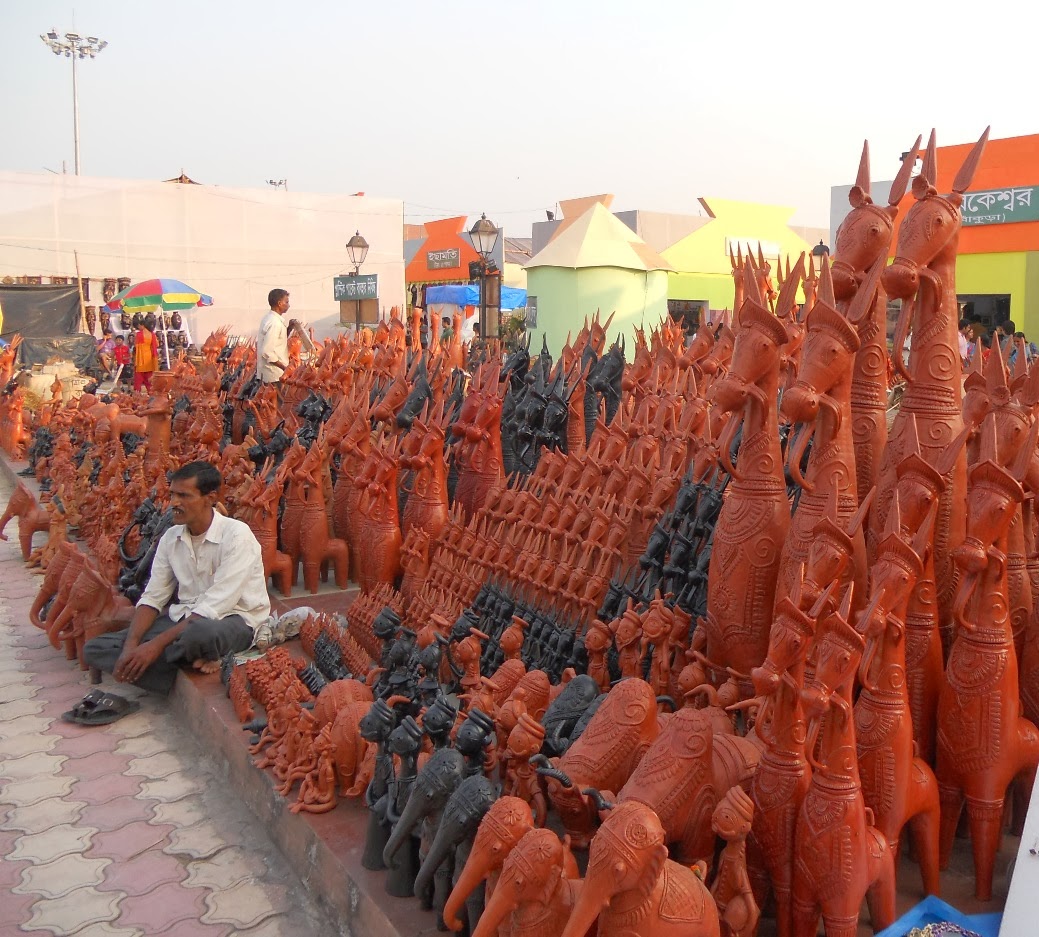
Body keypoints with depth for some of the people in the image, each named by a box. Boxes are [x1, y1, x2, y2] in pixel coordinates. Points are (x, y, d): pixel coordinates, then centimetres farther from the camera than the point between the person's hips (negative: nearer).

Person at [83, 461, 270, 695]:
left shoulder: (236, 535, -17)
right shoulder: (171, 538, 4)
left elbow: (214, 606, -23)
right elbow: (152, 598, 3)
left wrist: (157, 644, -25)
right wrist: (131, 645, -15)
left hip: (233, 620, -7)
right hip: (186, 617, 8)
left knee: (199, 632, -44)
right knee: (95, 649, -6)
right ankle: (196, 663, -16)